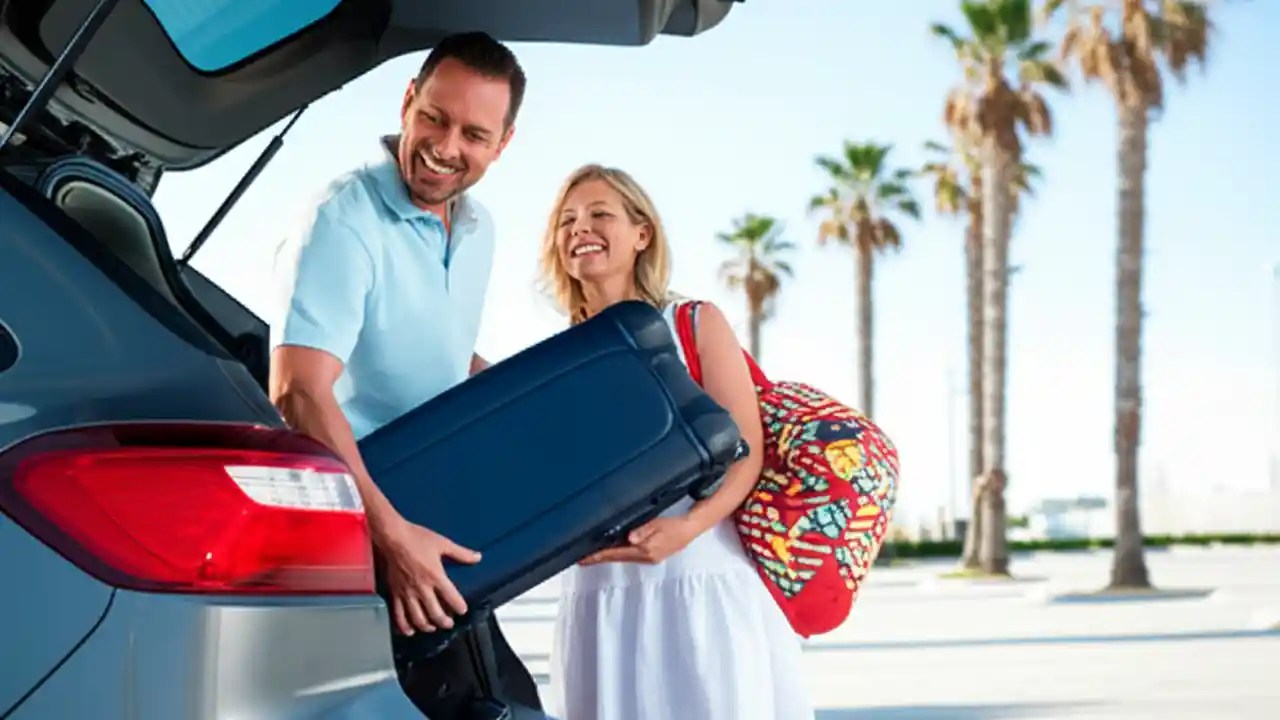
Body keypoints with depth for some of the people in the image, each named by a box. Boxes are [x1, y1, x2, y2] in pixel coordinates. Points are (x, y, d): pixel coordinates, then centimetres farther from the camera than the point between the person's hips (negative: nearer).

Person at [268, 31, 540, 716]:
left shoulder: (477, 229, 7)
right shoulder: (343, 222, -20)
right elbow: (300, 395, -28)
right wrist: (392, 535, -31)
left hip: (438, 519, 9)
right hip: (356, 539, -8)